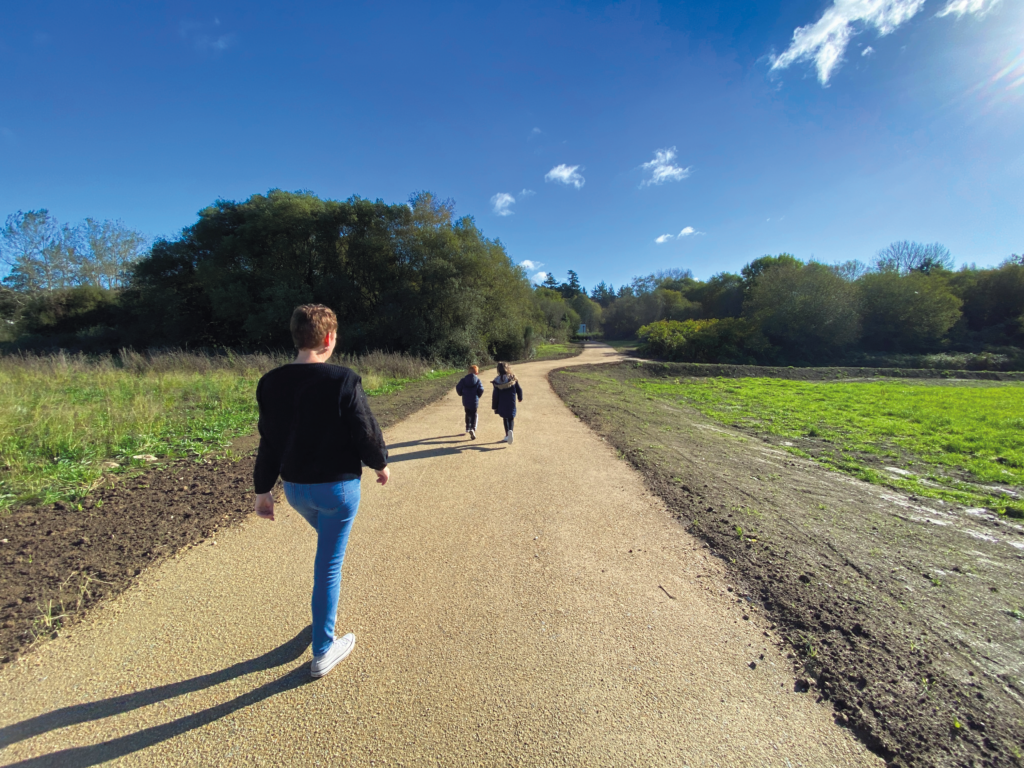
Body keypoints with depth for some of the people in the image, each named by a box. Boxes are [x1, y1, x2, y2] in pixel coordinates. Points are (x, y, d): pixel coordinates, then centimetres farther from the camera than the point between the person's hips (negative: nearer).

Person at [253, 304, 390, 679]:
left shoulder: (270, 383, -4)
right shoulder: (344, 380, -21)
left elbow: (269, 441, 2)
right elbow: (365, 432, -17)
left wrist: (263, 488, 11)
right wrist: (380, 463, 2)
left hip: (295, 488, 6)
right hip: (338, 486, -6)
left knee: (327, 547, 33)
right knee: (328, 565, 8)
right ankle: (323, 652, 26)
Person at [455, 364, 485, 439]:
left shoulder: (463, 379, -1)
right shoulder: (478, 380, -6)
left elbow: (458, 387, -4)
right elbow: (481, 390, -10)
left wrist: (462, 394, 14)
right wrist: (478, 396, 9)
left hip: (466, 400, 3)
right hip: (474, 401, -3)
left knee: (468, 414, 21)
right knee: (474, 415, 4)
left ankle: (468, 428, 31)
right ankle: (473, 429, -17)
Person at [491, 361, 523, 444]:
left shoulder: (497, 381, -8)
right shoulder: (513, 378, -6)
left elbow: (495, 395, -6)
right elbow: (519, 389, 0)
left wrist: (494, 407, 1)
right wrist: (520, 397, 19)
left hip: (502, 404, 1)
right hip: (511, 403, -1)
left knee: (505, 419, 17)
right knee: (511, 418, 6)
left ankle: (507, 435, 20)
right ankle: (510, 430, -23)